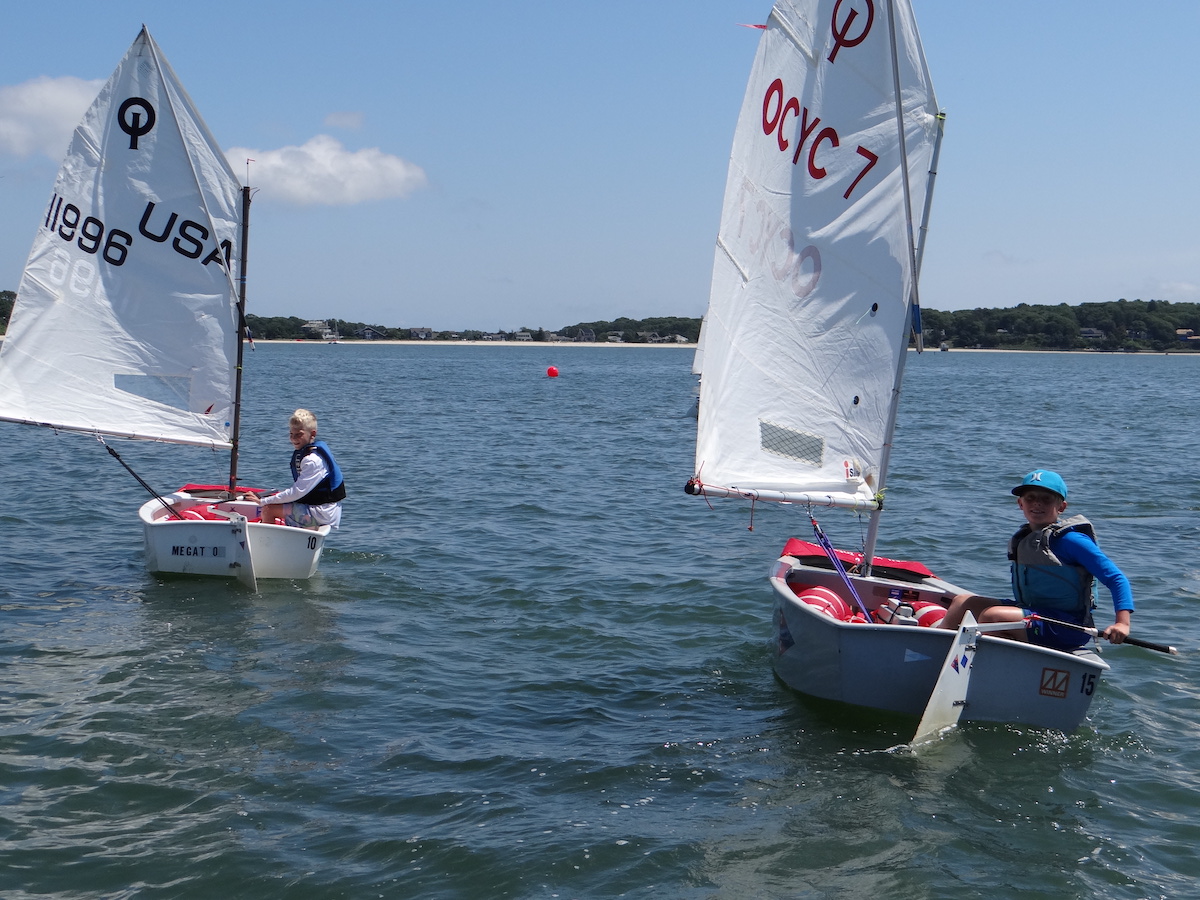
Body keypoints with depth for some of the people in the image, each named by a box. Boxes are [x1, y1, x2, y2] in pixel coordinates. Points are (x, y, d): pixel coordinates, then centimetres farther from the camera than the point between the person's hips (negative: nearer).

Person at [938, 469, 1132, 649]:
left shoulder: (1069, 540, -14)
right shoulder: (1021, 539, 9)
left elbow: (1116, 579, -15)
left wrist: (1122, 622, -27)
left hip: (1068, 628, -8)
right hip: (1031, 614, 9)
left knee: (992, 615, -26)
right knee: (963, 602, 5)